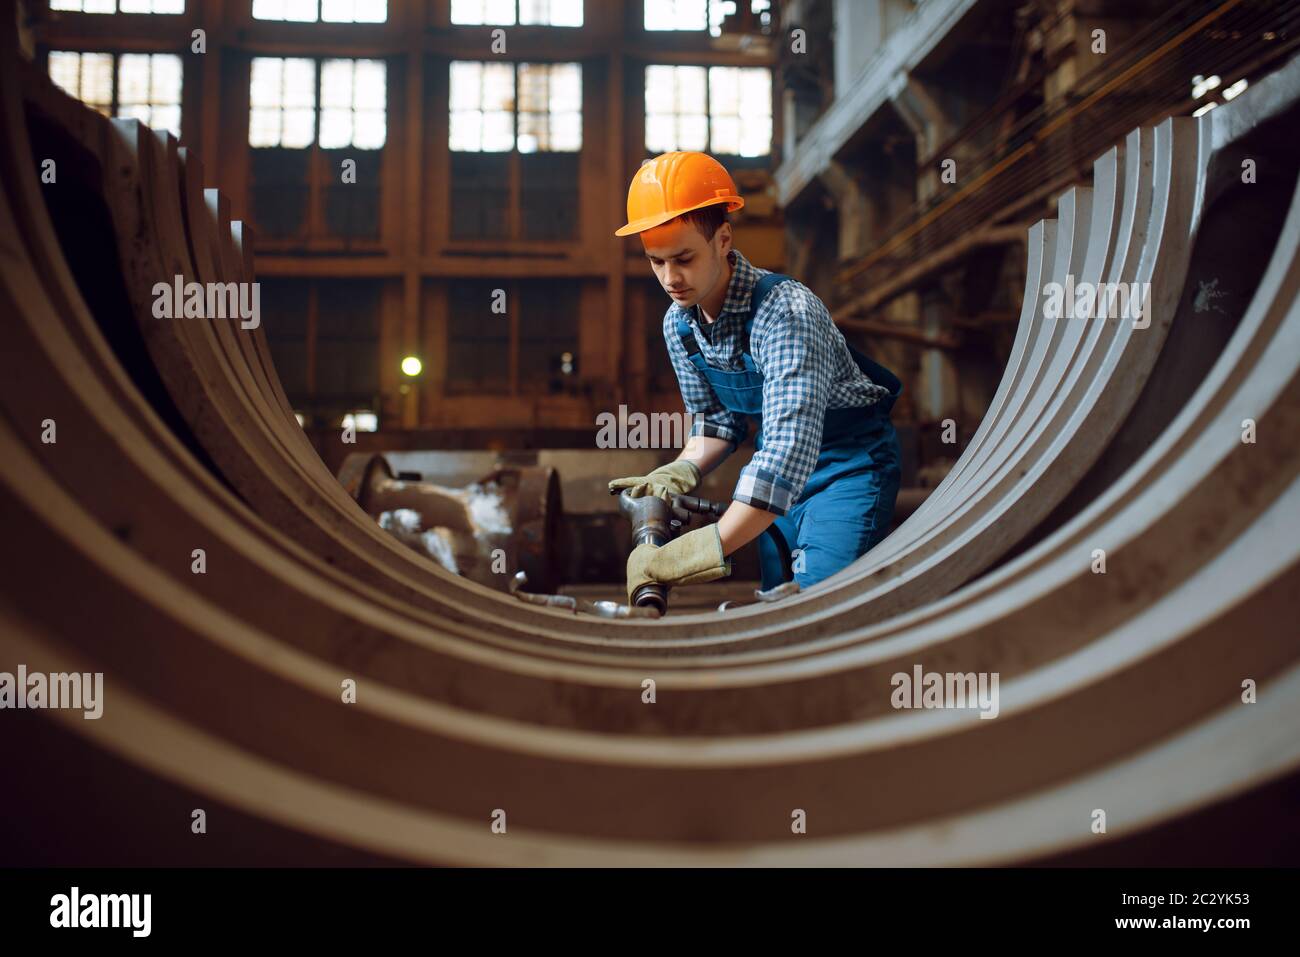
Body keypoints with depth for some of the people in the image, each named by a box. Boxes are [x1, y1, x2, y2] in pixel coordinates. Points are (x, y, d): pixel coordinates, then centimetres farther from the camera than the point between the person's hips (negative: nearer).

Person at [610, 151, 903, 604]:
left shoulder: (785, 309, -32)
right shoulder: (678, 324, -7)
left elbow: (790, 448, -42)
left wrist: (707, 549, -48)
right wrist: (678, 473, -15)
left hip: (849, 462, -7)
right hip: (777, 475, 7)